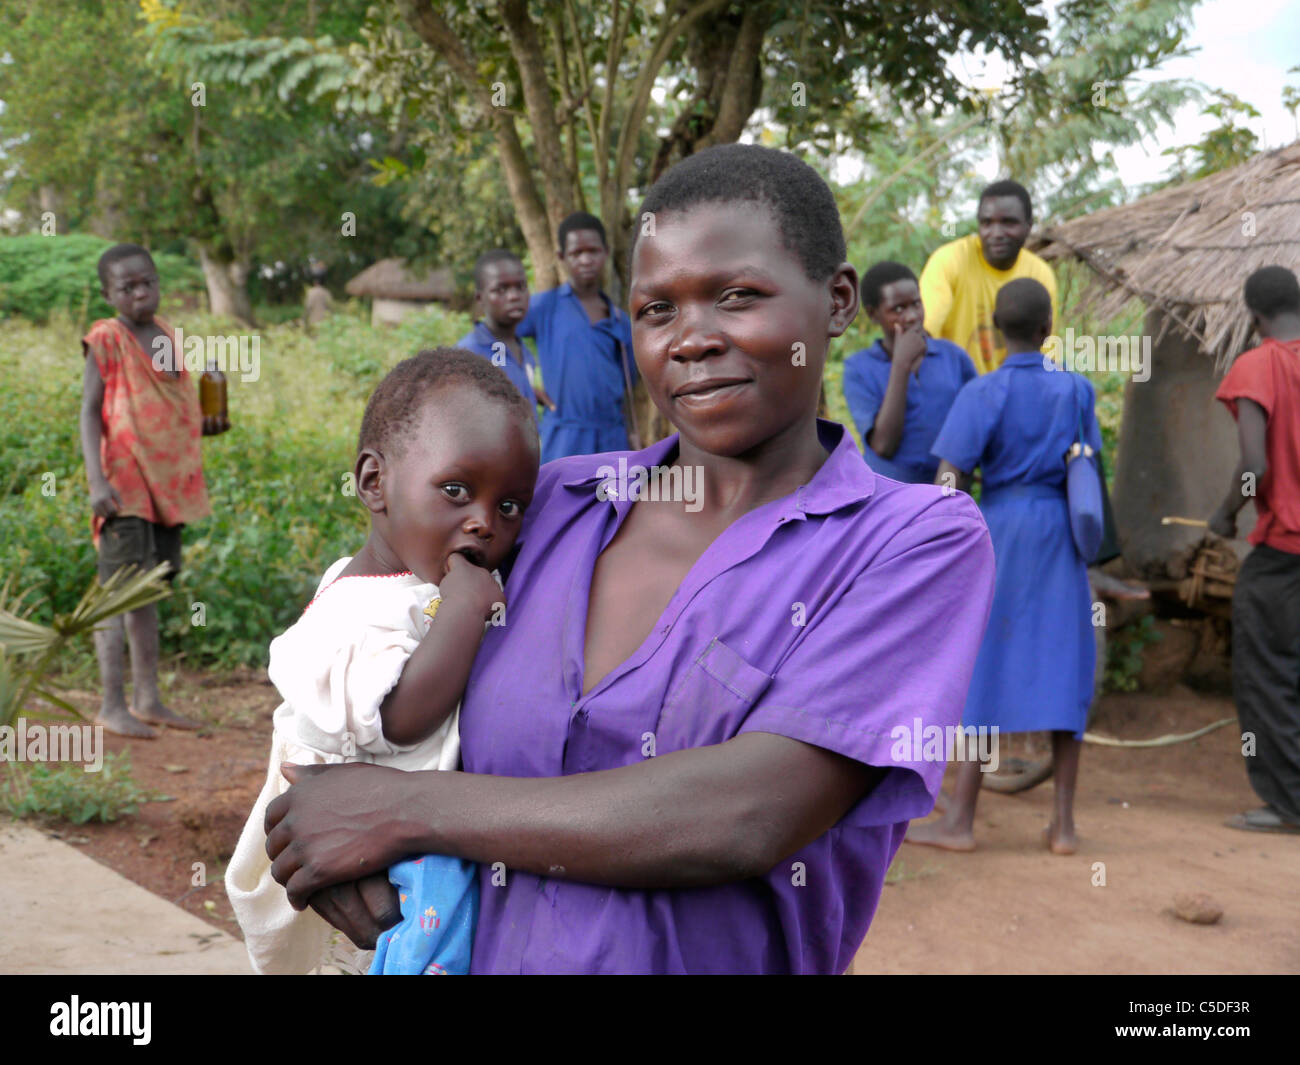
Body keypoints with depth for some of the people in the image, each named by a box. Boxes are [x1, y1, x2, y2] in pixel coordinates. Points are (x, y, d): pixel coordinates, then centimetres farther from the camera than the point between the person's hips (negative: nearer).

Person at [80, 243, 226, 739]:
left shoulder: (165, 334, 13)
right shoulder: (105, 340, -6)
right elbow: (90, 412, -10)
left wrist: (204, 426, 9)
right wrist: (97, 480, -19)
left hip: (169, 483, 7)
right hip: (125, 487, -7)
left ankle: (147, 698, 21)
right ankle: (112, 705, -2)